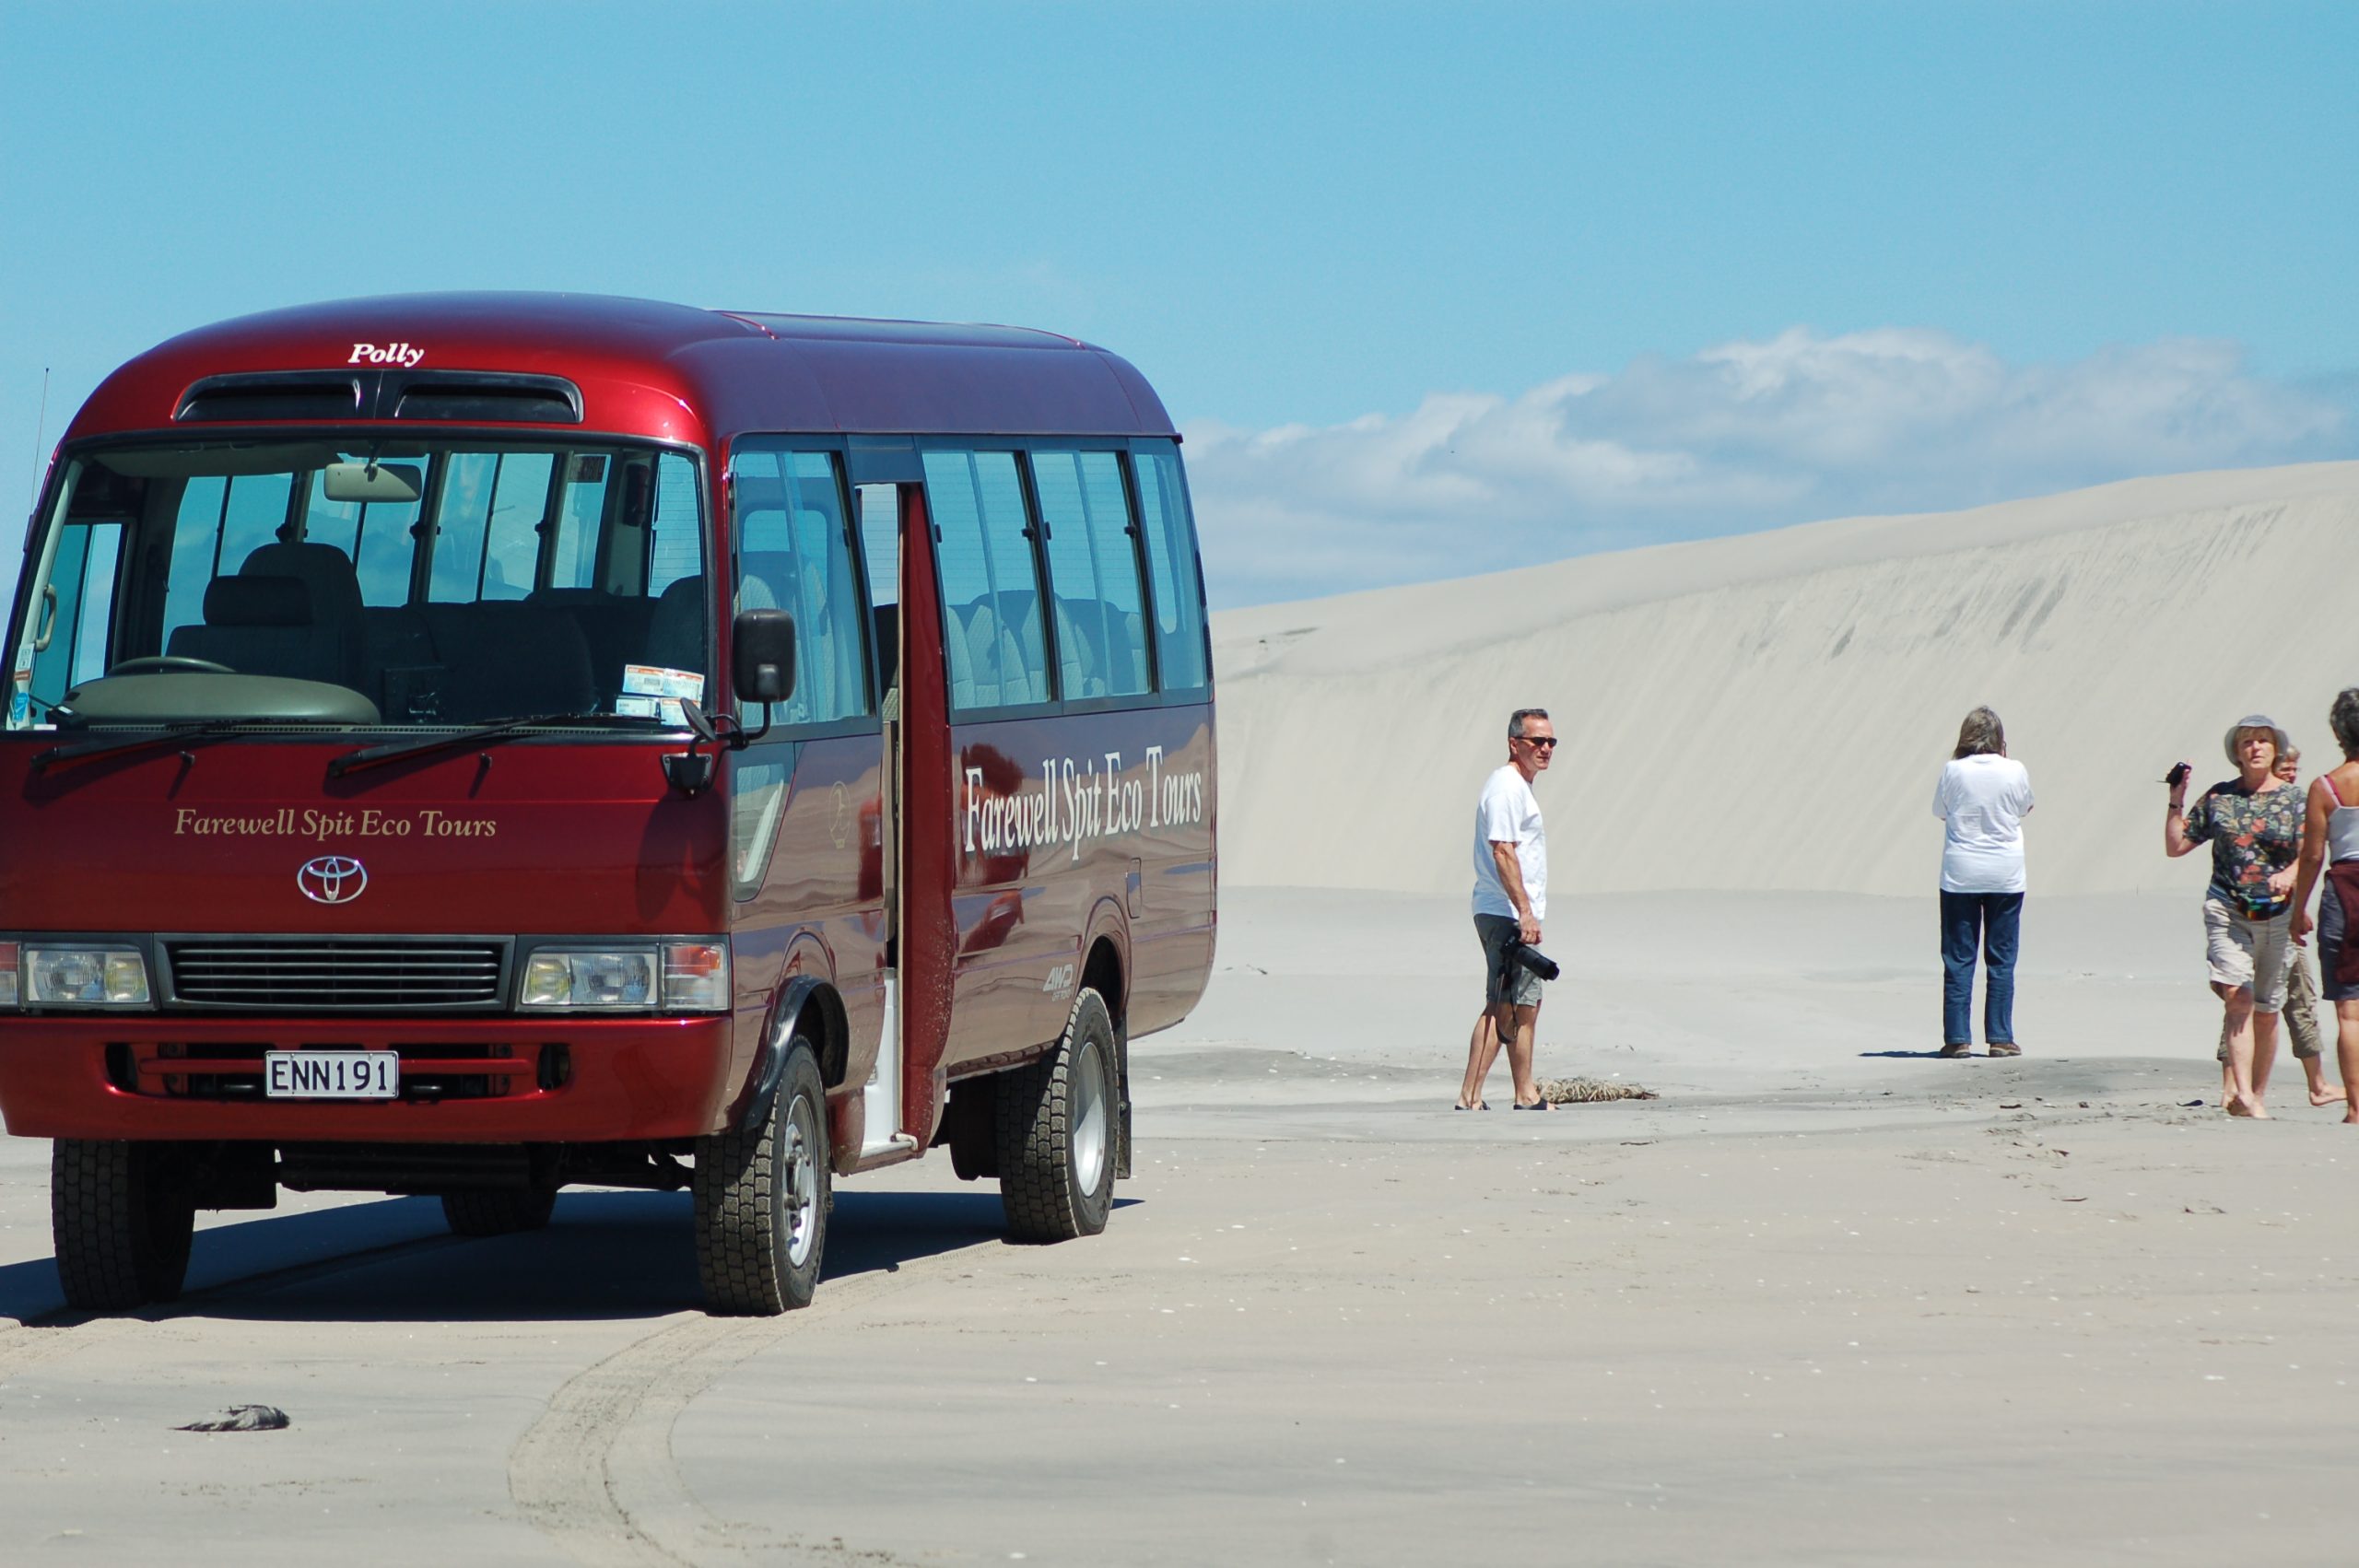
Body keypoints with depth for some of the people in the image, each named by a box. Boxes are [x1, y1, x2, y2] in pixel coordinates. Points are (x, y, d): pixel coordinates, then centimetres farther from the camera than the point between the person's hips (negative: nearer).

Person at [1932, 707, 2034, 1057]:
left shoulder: (1953, 771, -7)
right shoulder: (2015, 771, -6)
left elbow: (1940, 811, 6)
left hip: (1960, 874, 0)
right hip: (2005, 874, 0)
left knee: (1958, 959, 5)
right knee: (2001, 960, 6)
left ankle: (1957, 1038, 2)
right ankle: (2000, 1038, 5)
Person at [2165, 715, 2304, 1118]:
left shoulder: (2293, 799, 5)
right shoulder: (2218, 798, 7)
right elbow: (2175, 847, 12)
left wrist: (2288, 876, -24)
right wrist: (2176, 803, 1)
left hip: (2275, 914, 1)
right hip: (2227, 910, -1)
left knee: (2267, 1009, 8)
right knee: (2238, 995, -19)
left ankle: (2257, 1094, 21)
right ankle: (2241, 1092, -28)